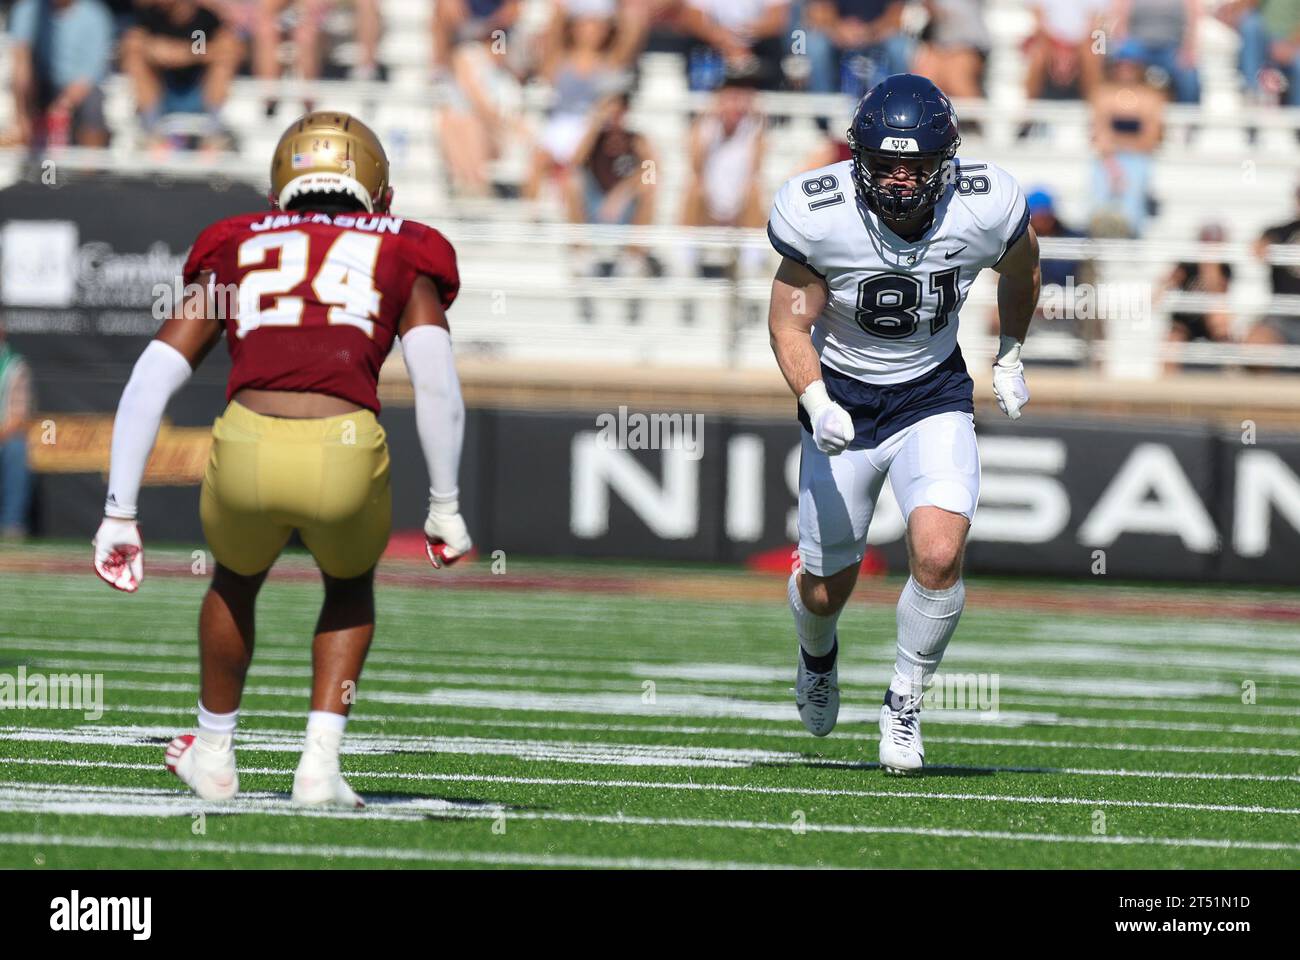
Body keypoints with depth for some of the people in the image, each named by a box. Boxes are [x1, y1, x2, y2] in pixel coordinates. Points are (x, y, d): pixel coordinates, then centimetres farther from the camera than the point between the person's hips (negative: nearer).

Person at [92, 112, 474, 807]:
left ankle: (214, 756, 49)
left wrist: (119, 513, 18)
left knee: (236, 580, 35)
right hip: (345, 454, -1)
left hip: (246, 448, 1)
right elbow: (435, 378, 4)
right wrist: (444, 505, 10)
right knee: (350, 588, 32)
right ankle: (320, 762, 20)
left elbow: (152, 378, 16)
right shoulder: (400, 257, 21)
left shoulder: (236, 253, 24)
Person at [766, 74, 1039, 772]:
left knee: (939, 556, -22)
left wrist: (1010, 357, 15)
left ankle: (905, 703, 2)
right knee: (825, 586, 9)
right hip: (844, 400, 0)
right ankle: (818, 652, 48)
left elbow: (1020, 269, 7)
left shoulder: (985, 209, -18)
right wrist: (816, 402, -28)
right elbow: (790, 323, -12)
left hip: (933, 398, 0)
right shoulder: (821, 216, -22)